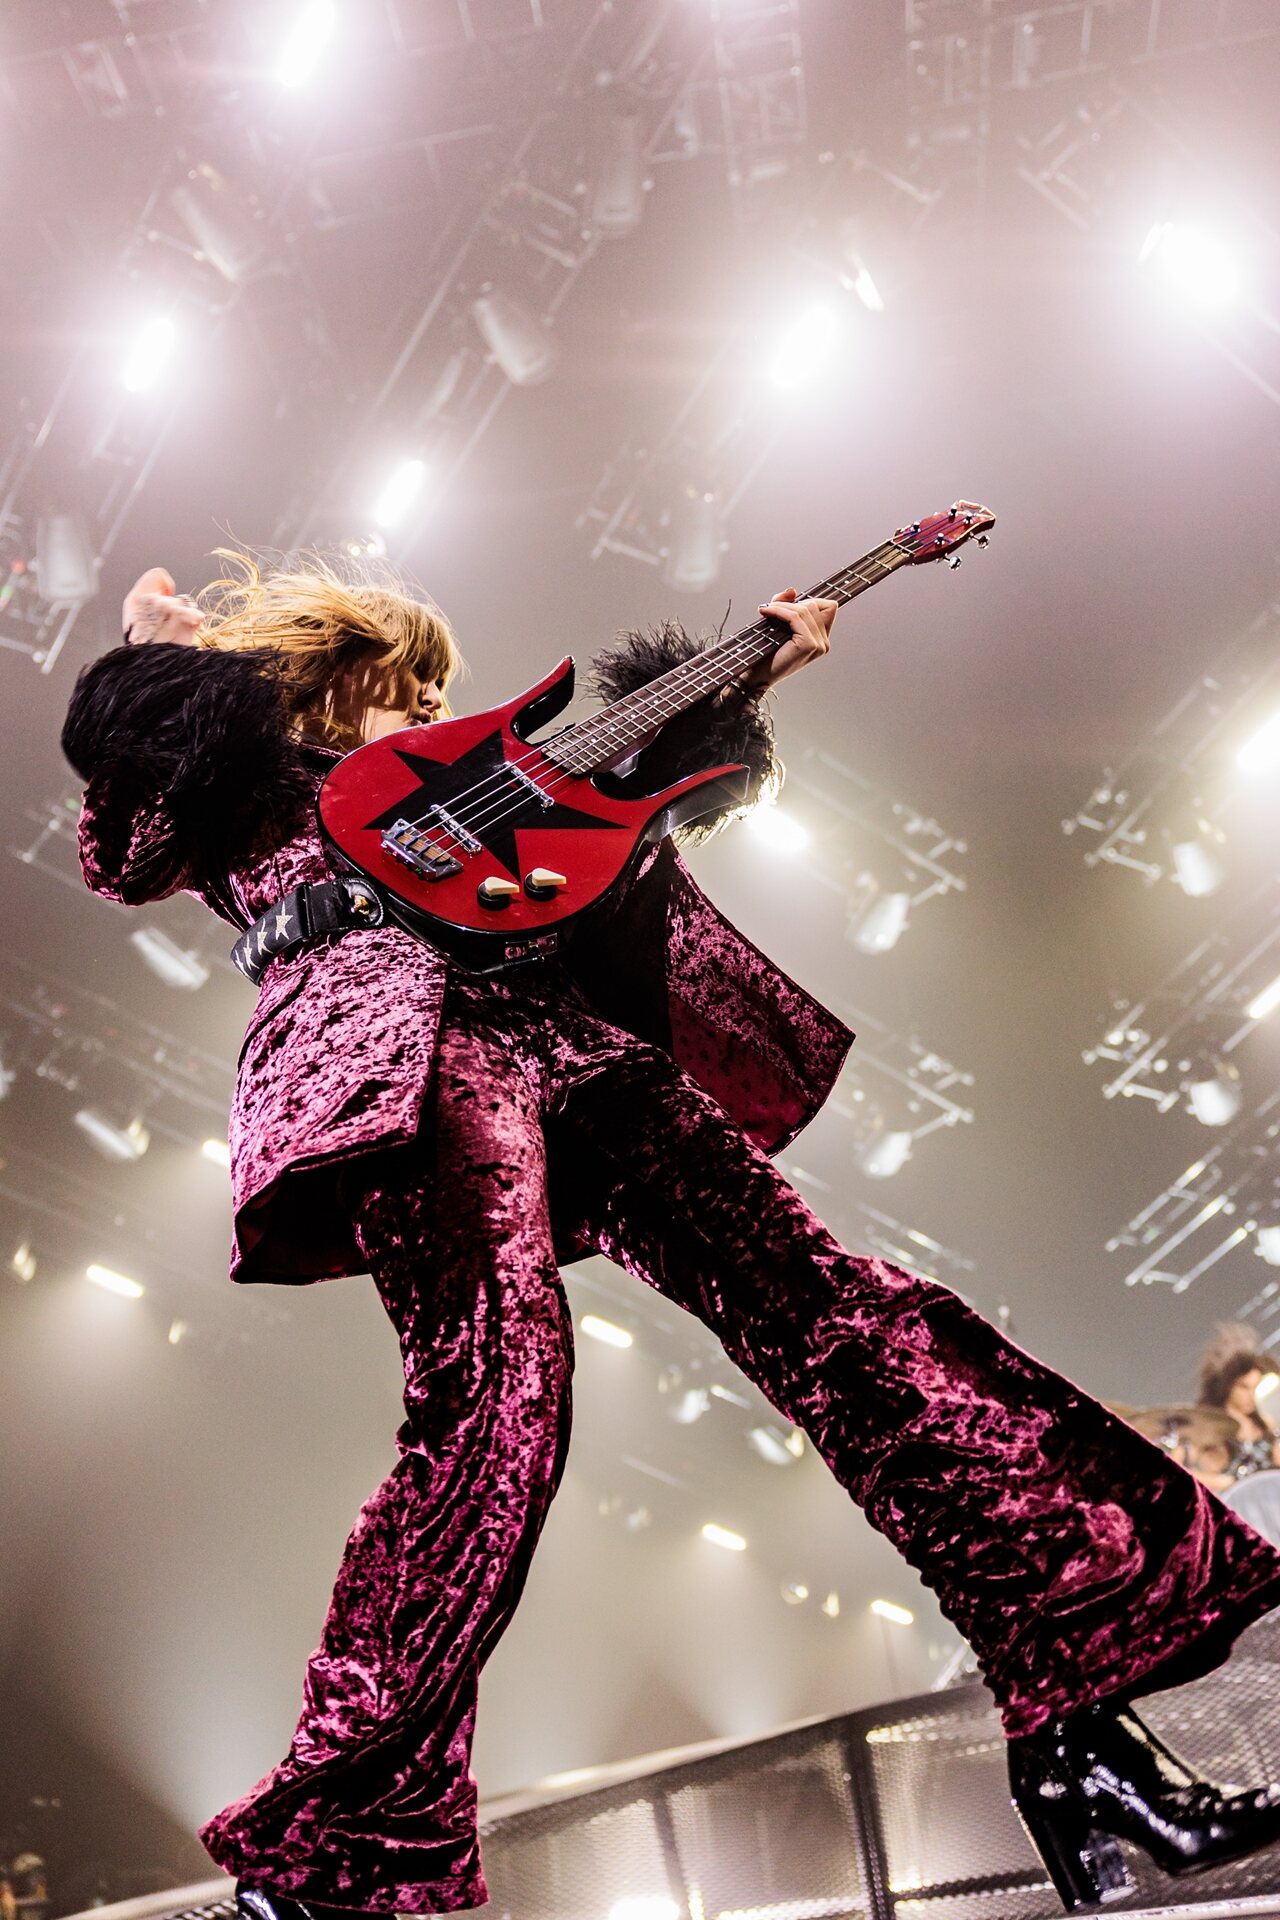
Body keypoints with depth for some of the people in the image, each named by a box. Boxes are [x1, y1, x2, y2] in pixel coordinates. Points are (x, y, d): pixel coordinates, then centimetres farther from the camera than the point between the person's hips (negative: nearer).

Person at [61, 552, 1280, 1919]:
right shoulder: (243, 772, 27)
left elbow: (619, 793, 38)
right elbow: (135, 723, 7)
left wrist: (749, 676, 35)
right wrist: (163, 639, 21)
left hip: (553, 1026, 6)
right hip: (384, 1021, -6)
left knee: (815, 1297, -11)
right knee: (499, 1395, -29)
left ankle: (1072, 1728, -14)